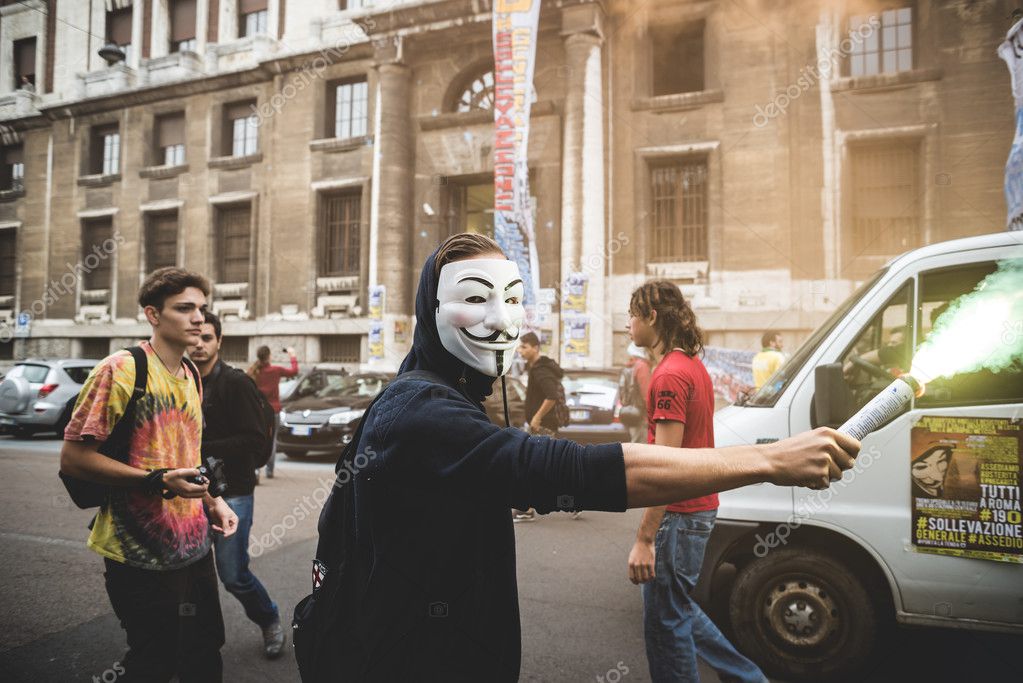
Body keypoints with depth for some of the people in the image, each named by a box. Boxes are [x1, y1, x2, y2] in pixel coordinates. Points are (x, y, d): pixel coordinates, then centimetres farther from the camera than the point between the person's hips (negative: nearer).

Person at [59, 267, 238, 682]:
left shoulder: (191, 377, 11)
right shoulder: (120, 370, -14)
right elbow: (73, 458, -17)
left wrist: (213, 502, 7)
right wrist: (157, 481, -25)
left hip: (194, 548, 7)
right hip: (142, 556, -7)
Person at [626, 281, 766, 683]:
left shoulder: (670, 375, -19)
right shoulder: (693, 366, 11)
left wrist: (644, 539, -22)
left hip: (679, 514, -10)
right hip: (698, 507, 10)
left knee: (665, 619, 4)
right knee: (677, 609, 22)